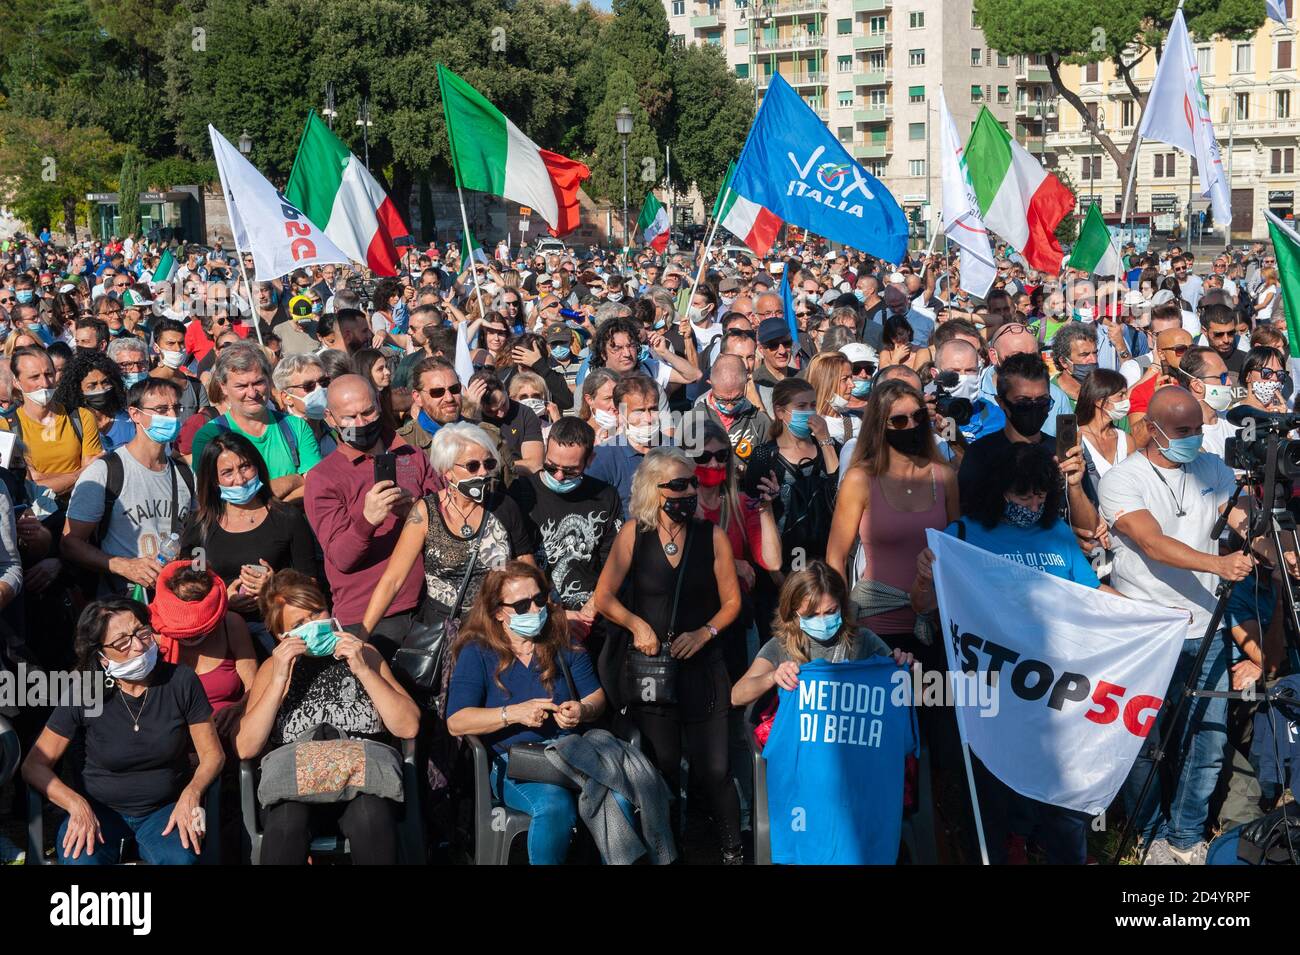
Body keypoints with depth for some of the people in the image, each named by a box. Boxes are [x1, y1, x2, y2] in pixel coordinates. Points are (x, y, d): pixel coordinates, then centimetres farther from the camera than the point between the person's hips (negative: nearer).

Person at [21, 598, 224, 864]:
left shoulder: (181, 681, -5)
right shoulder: (84, 695, -8)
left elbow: (212, 754, 2)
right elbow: (33, 766, -4)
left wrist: (191, 794, -18)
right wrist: (77, 805, -20)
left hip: (166, 809, 1)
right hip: (99, 810, -1)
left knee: (181, 860, -31)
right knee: (82, 860, -33)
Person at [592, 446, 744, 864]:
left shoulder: (713, 537, -1)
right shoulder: (634, 533, -3)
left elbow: (731, 601, 5)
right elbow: (604, 597, 1)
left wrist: (704, 633, -11)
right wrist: (637, 624, -13)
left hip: (702, 667, 0)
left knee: (712, 770, -5)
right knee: (662, 770, 9)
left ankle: (733, 851, 11)